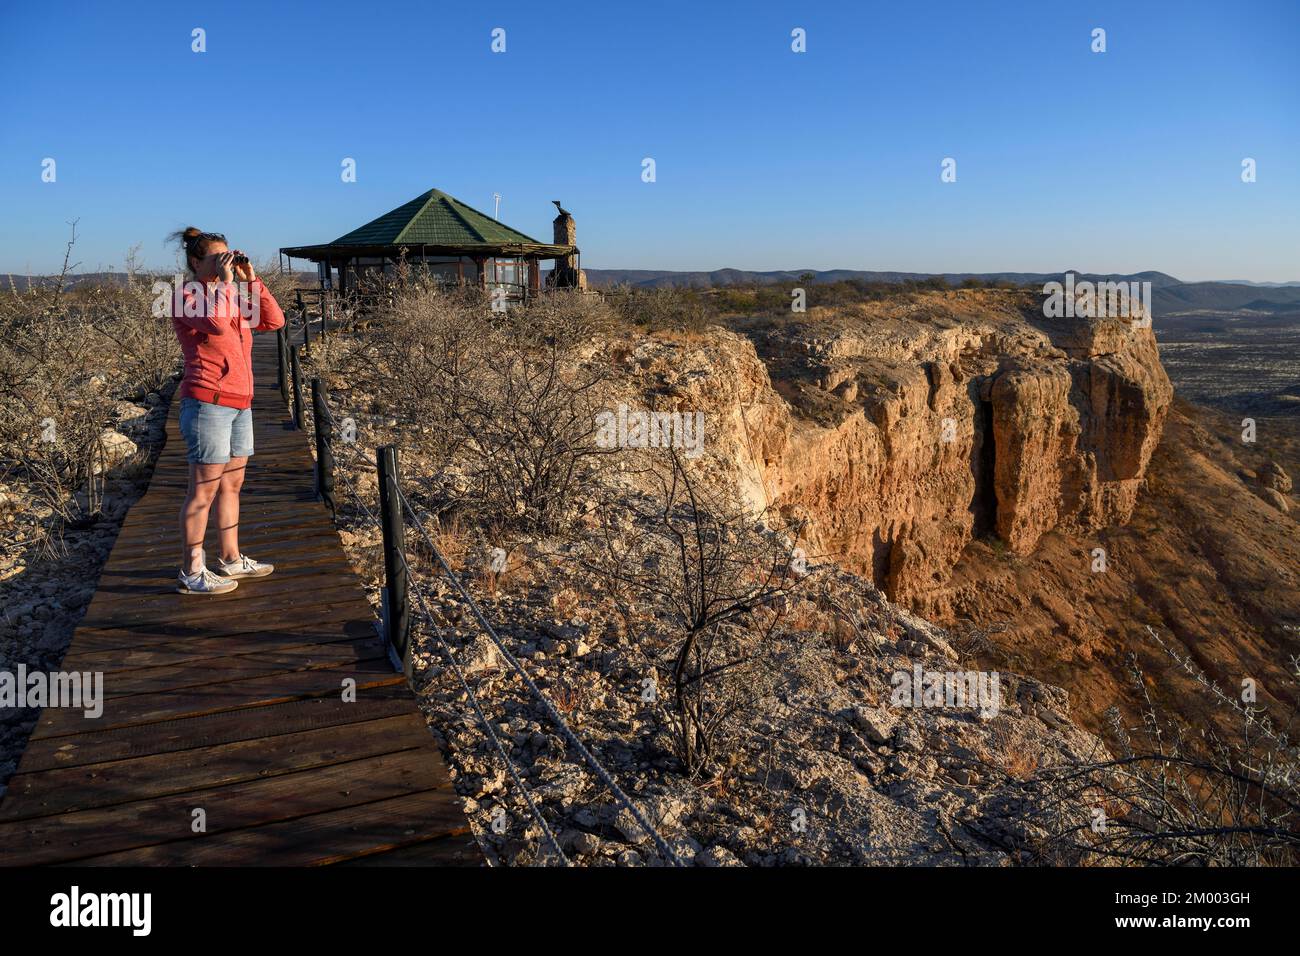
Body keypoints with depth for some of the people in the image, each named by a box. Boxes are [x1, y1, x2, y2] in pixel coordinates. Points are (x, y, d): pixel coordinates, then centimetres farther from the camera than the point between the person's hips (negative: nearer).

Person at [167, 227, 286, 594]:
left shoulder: (234, 298, 16)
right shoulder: (187, 296, -6)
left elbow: (273, 320, 8)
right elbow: (217, 321, -26)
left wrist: (250, 280, 4)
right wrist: (225, 282, -13)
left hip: (239, 403, 8)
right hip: (208, 402, -8)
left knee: (232, 484, 13)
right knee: (204, 488, -5)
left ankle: (230, 558, 24)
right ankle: (191, 573, 2)